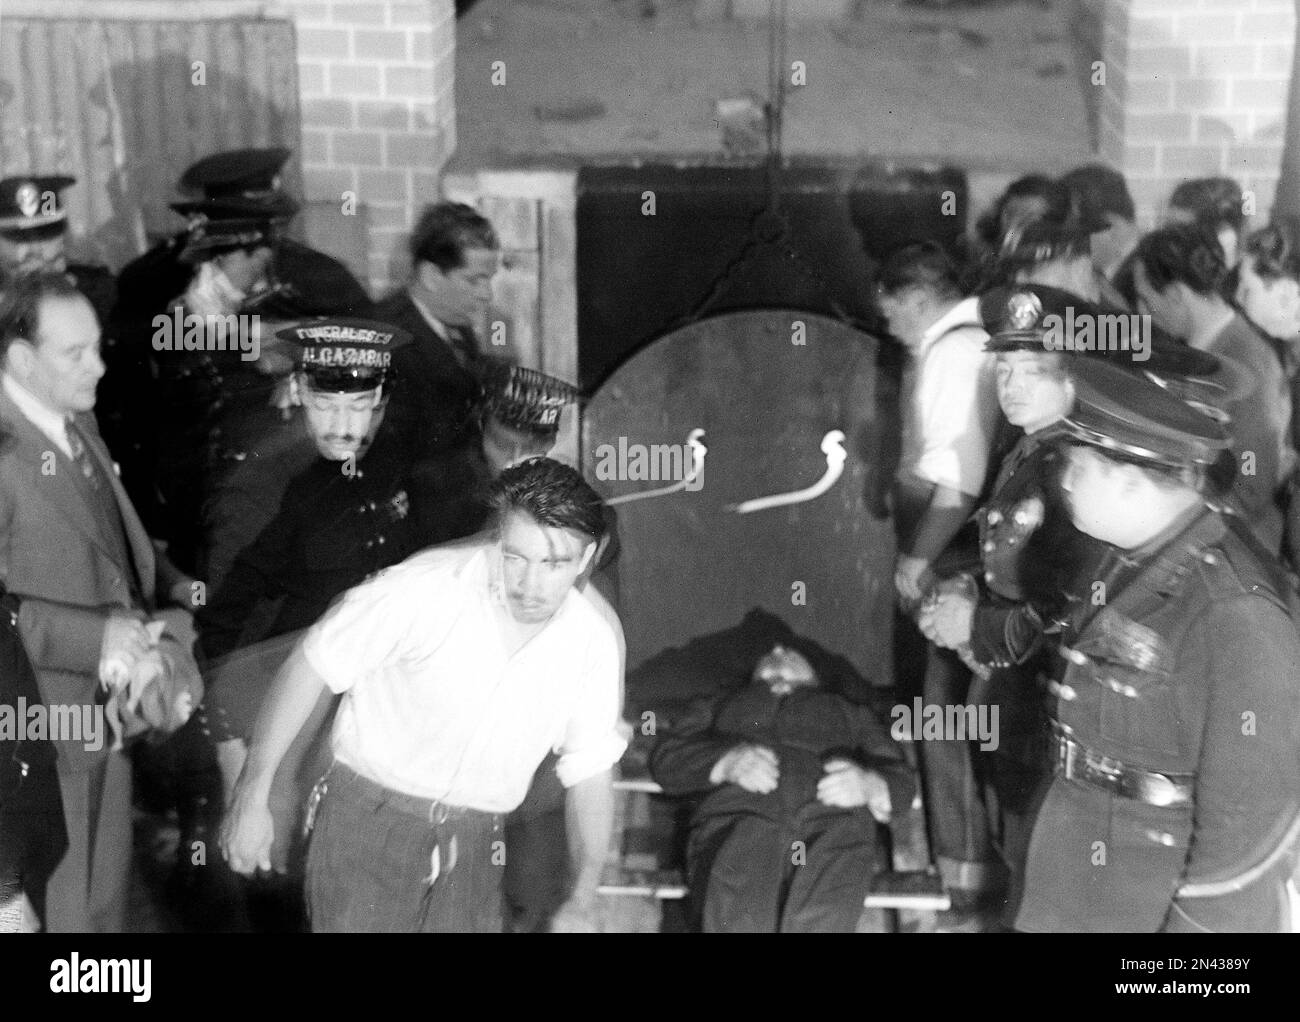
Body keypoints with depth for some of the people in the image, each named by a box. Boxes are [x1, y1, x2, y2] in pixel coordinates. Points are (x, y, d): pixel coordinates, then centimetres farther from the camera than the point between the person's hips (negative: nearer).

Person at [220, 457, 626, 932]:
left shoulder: (594, 643, -5)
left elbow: (590, 777, 4)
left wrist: (582, 904, -6)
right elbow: (310, 667, -10)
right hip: (368, 822, -4)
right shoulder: (425, 588, -19)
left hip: (471, 848, 4)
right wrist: (250, 798, -8)